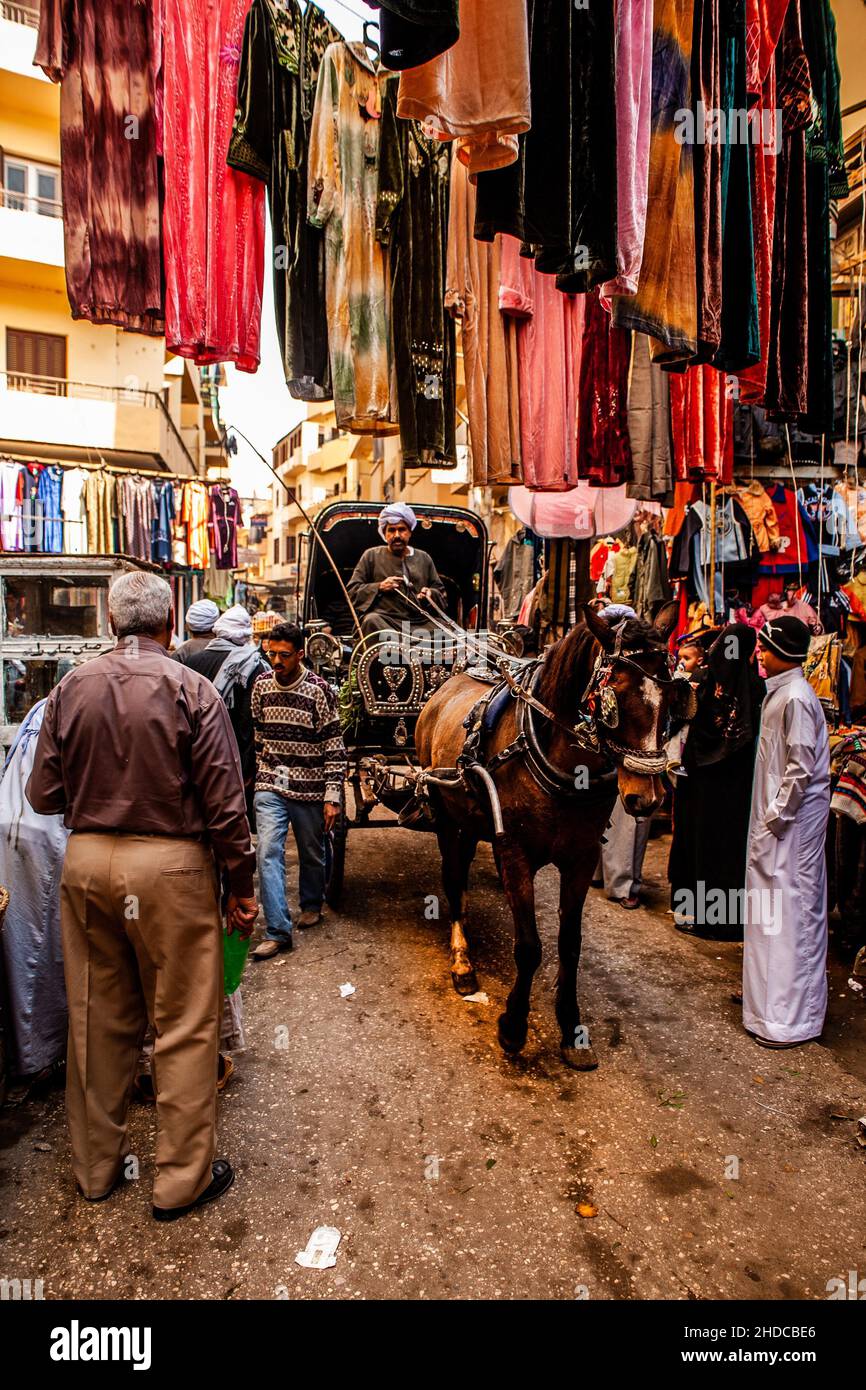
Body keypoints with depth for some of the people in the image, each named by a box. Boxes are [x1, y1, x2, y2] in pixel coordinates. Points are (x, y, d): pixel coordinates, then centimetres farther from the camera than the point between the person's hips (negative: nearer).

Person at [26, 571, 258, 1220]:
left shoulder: (70, 688, 0)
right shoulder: (191, 689, -11)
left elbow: (43, 795, 3)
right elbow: (225, 802, -12)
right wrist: (241, 887, -2)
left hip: (86, 861, 5)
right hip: (170, 864, -4)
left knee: (97, 1020, 19)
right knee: (186, 1026, 10)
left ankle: (96, 1166, 36)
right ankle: (182, 1179, 23)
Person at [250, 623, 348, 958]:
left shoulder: (319, 690, -11)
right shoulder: (262, 686, 1)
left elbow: (334, 747, -10)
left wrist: (332, 796, -13)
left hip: (309, 789, -2)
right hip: (270, 787, 2)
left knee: (312, 853, 14)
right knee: (268, 852, -9)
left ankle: (311, 904, 41)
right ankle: (278, 931, -3)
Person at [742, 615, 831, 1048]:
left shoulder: (795, 697, -19)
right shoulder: (779, 691, 10)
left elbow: (801, 769, -22)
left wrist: (777, 816, -16)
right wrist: (769, 816, 15)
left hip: (791, 821, -10)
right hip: (777, 818, 10)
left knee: (791, 912, -2)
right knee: (775, 908, 18)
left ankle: (791, 1019, 8)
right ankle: (769, 993, 33)